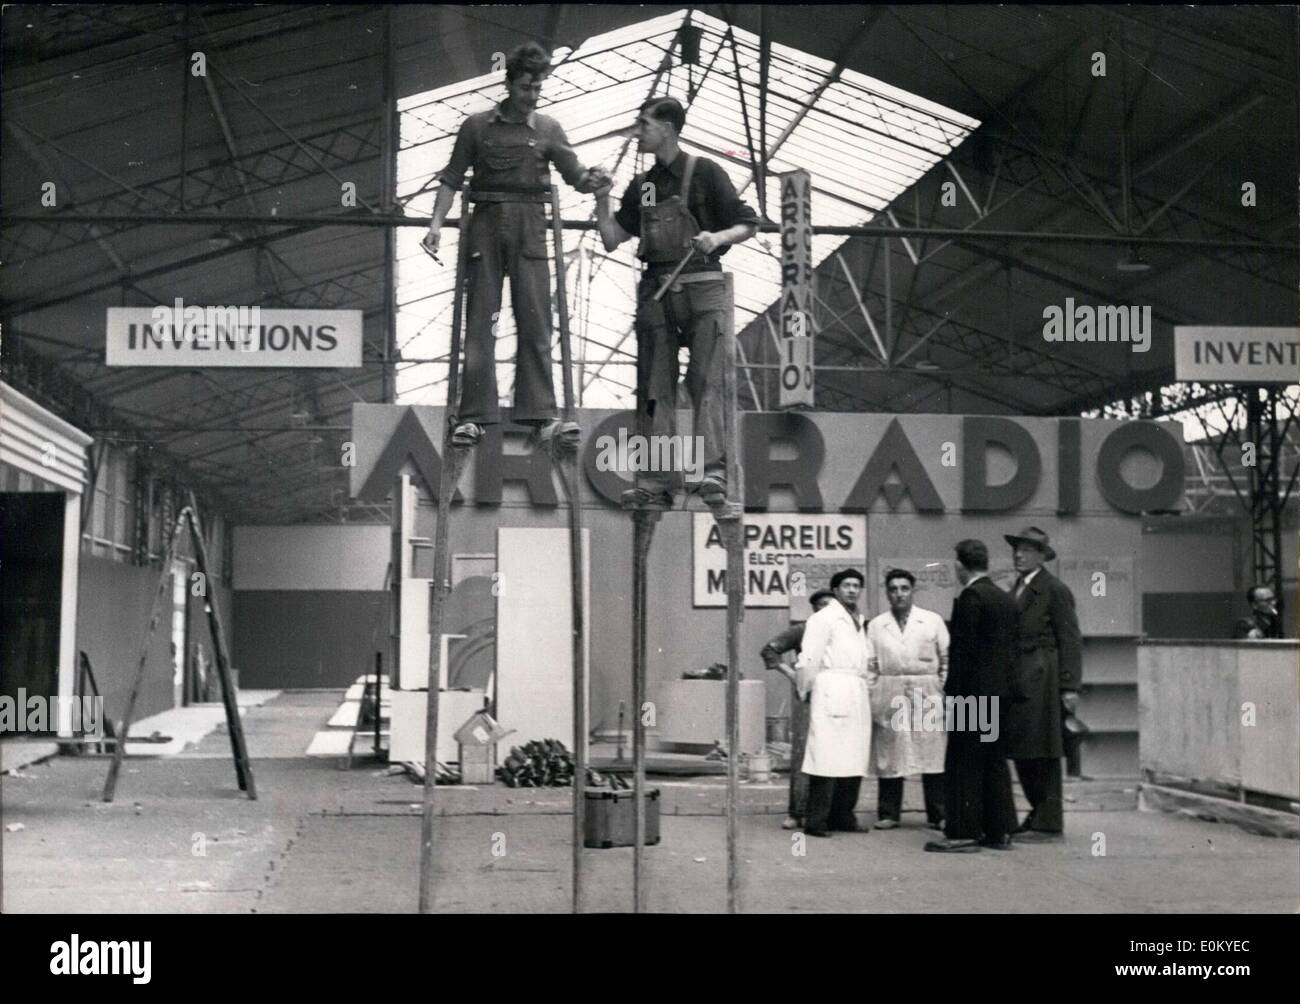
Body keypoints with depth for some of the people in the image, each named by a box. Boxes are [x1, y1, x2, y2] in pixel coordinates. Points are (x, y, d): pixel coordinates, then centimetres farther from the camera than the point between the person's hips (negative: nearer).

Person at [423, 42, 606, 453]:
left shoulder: (547, 130, 10)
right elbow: (452, 179, 8)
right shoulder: (477, 126, 7)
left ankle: (541, 417, -7)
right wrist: (437, 222, -3)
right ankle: (474, 416, -1)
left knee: (536, 323, -4)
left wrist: (592, 180, -17)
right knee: (481, 321, -1)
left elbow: (575, 176, 6)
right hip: (487, 223, 0)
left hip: (530, 227, 1)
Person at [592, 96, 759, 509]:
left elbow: (748, 225, 2)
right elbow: (612, 239, 15)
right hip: (655, 292, 5)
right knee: (655, 389, 2)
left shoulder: (704, 172, 2)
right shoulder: (641, 185, 18)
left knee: (706, 381, -13)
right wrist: (601, 201, 1)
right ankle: (656, 483, 3)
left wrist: (717, 237, -16)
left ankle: (713, 471, -20)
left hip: (702, 288, -5)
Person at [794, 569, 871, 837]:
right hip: (832, 691, -7)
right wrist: (804, 691, -1)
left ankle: (843, 816, 14)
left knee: (854, 760, 6)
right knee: (827, 758, -9)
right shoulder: (823, 618, -2)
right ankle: (816, 821, -8)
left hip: (857, 695, 8)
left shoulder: (858, 622, 21)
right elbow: (808, 659, -6)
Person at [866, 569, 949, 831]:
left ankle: (938, 815, 5)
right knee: (889, 756, 2)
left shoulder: (933, 621, 7)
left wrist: (946, 692, -1)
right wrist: (868, 698, 2)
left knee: (932, 755, -2)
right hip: (889, 697, 1)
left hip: (927, 694, -1)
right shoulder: (876, 625, 9)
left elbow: (946, 659, 7)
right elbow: (870, 666, 9)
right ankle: (888, 814, 11)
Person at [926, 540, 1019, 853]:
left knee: (963, 765, -3)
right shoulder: (1007, 600, 12)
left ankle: (963, 832, -2)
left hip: (973, 692, -8)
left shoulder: (970, 597, -13)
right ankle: (999, 831, 16)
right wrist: (1006, 685, 17)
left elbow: (963, 649, -16)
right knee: (995, 762, 13)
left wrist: (952, 691, -12)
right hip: (1001, 692, 8)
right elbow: (1014, 648, 14)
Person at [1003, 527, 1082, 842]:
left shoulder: (1055, 590, -6)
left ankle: (1049, 823, 4)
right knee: (1021, 753, 11)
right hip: (1019, 683, 8)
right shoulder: (1017, 590, 18)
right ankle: (1038, 813, 23)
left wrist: (1070, 688, -15)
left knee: (1043, 754, -3)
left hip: (1042, 682, -8)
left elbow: (1070, 642, -10)